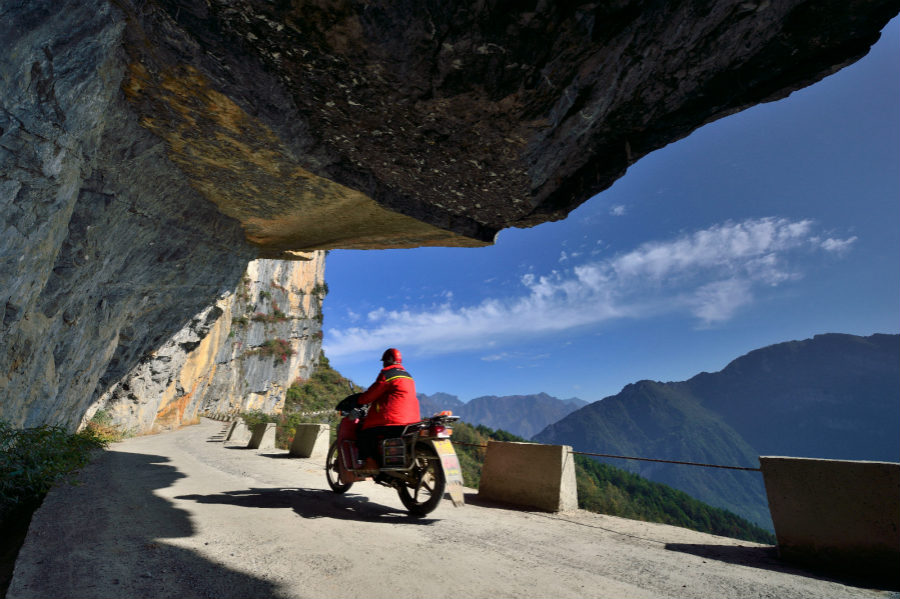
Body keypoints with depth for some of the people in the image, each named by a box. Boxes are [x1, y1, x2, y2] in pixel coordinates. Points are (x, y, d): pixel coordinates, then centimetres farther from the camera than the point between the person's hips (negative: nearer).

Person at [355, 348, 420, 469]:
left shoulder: (387, 373, -5)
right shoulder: (408, 375, 19)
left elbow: (372, 393, -5)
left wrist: (359, 400, 12)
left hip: (392, 421, -8)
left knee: (363, 437, 0)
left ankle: (373, 468, -12)